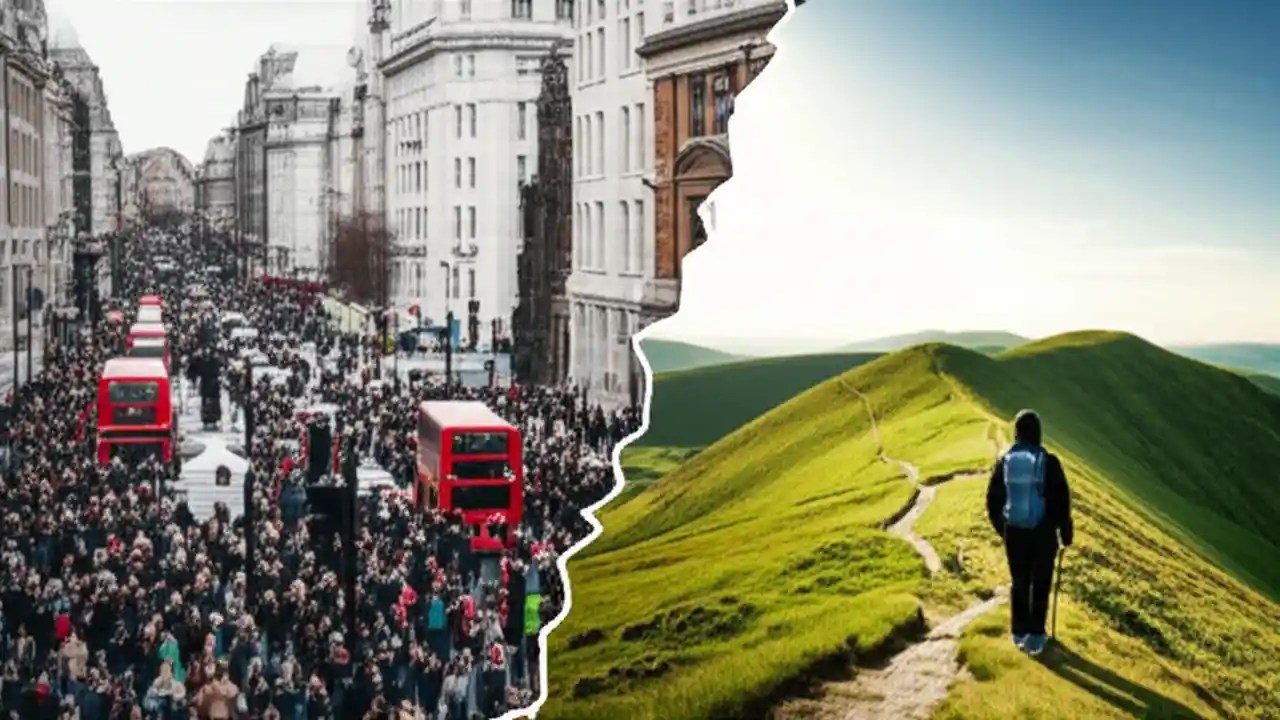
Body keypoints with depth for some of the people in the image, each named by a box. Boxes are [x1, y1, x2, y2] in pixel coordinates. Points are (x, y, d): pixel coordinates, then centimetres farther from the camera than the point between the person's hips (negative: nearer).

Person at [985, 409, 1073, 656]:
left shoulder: (1004, 461, -3)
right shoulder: (1048, 462, -12)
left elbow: (993, 499, 6)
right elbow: (1062, 500, -9)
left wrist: (1002, 527, 21)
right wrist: (1066, 532, 4)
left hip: (1014, 531, 3)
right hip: (1043, 532, -3)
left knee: (1019, 582, 17)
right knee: (1040, 584, 8)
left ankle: (1020, 633, 24)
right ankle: (1035, 636, 11)